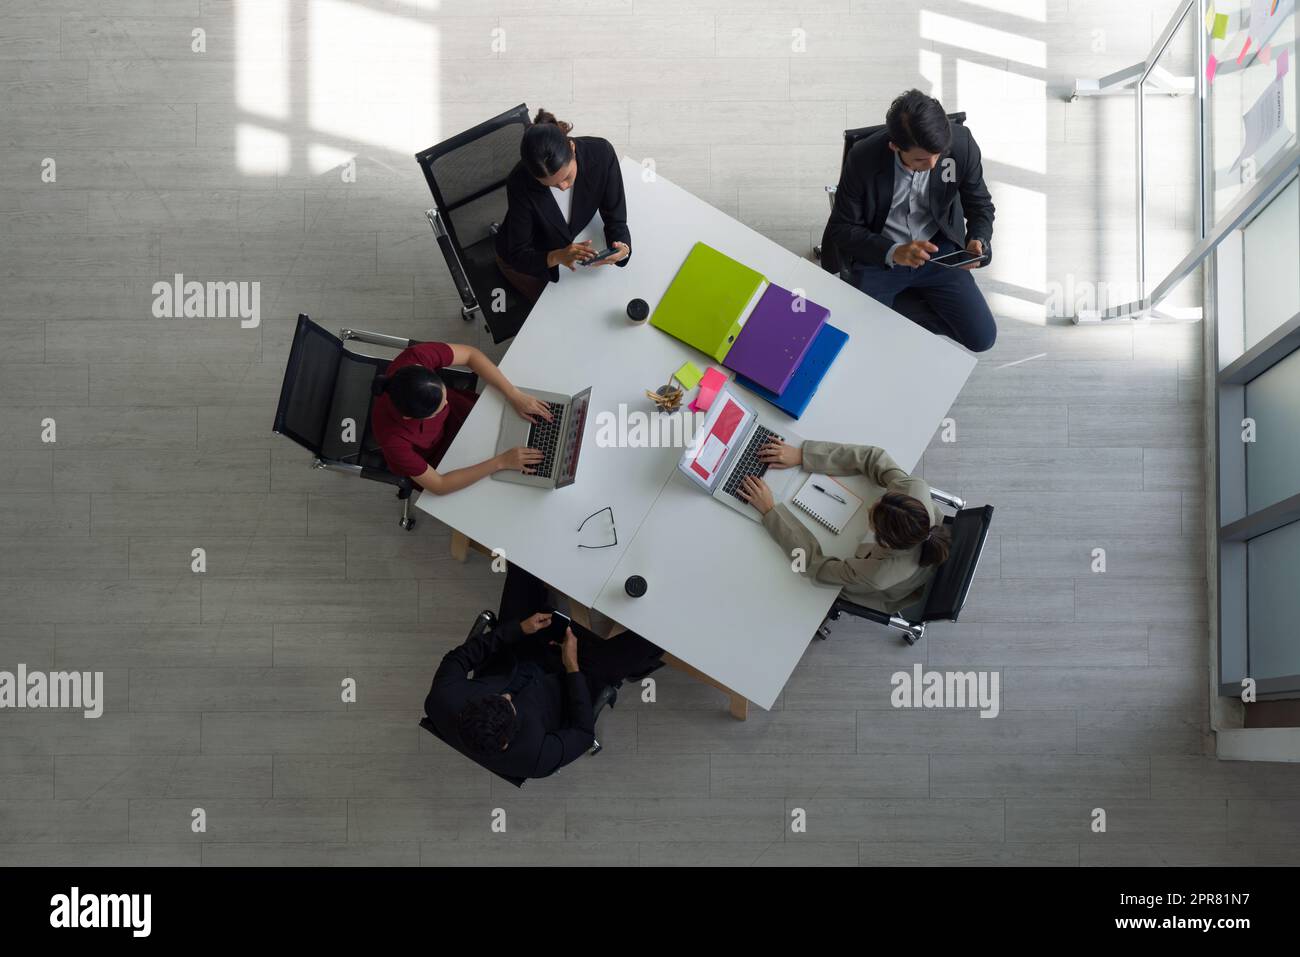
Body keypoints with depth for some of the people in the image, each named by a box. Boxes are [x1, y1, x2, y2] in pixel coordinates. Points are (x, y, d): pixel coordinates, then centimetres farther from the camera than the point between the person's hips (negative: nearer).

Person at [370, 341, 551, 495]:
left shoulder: (416, 357, -38)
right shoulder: (393, 440, -44)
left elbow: (470, 354, -19)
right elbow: (439, 486, -30)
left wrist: (515, 396, -26)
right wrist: (501, 462, -32)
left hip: (453, 413, 4)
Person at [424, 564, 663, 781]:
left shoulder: (441, 701, -37)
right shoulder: (534, 758, -42)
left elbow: (457, 658, -16)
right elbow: (583, 733, -21)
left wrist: (518, 629, -17)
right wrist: (573, 667, -20)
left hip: (506, 664, 4)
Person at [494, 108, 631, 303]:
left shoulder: (601, 153, -31)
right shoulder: (520, 183, -38)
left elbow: (615, 219, -19)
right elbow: (519, 257, -28)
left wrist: (622, 248, -42)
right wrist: (558, 257, -48)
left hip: (573, 243, 3)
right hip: (528, 261, -3)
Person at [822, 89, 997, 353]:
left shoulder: (962, 144, -19)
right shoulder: (863, 158, -24)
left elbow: (981, 206, -2)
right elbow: (842, 228, -15)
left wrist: (977, 242, -24)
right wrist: (893, 252, -31)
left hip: (938, 251, 3)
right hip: (878, 257, -2)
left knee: (982, 338, -6)